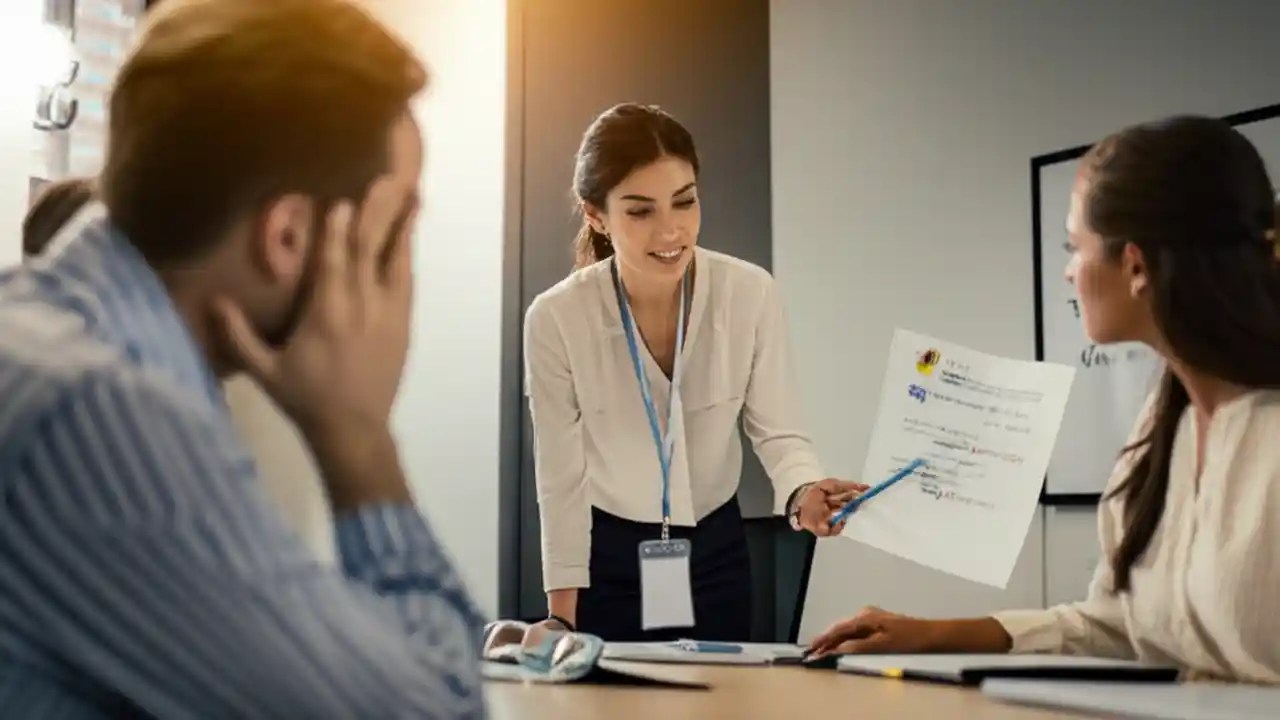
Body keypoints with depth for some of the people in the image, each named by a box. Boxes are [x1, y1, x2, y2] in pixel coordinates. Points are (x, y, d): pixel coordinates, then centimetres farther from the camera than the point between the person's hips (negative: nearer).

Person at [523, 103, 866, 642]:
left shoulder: (751, 294, -18)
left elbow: (777, 431, -8)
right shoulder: (555, 319, -20)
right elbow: (561, 480, -11)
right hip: (607, 560, -1)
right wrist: (562, 621, -7)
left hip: (715, 553, 2)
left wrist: (804, 492, -30)